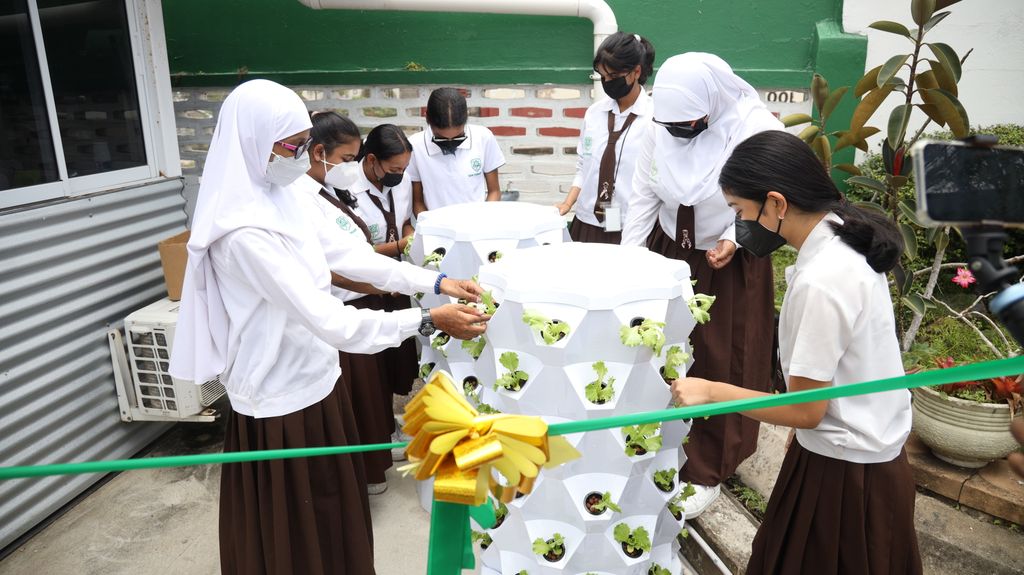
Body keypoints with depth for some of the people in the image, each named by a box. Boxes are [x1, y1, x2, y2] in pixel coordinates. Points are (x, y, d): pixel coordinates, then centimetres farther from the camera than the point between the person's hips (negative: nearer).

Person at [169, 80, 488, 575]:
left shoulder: (287, 197, -1)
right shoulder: (244, 232, -29)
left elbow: (347, 254, 3)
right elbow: (329, 320, -32)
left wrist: (436, 281, -3)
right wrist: (429, 320, -29)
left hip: (312, 380, 8)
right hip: (280, 399, -8)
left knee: (333, 512, 26)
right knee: (290, 533, 13)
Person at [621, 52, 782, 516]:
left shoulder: (758, 131, -22)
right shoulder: (661, 127, -10)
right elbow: (644, 192, -1)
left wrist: (735, 238, -26)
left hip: (730, 266, -3)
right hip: (669, 254, 4)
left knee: (718, 365, 6)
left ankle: (707, 471, 23)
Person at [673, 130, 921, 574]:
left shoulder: (820, 282, -30)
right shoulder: (846, 243, -1)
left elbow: (805, 410, -21)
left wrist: (711, 391, -15)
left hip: (844, 472, -8)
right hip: (868, 446, 8)